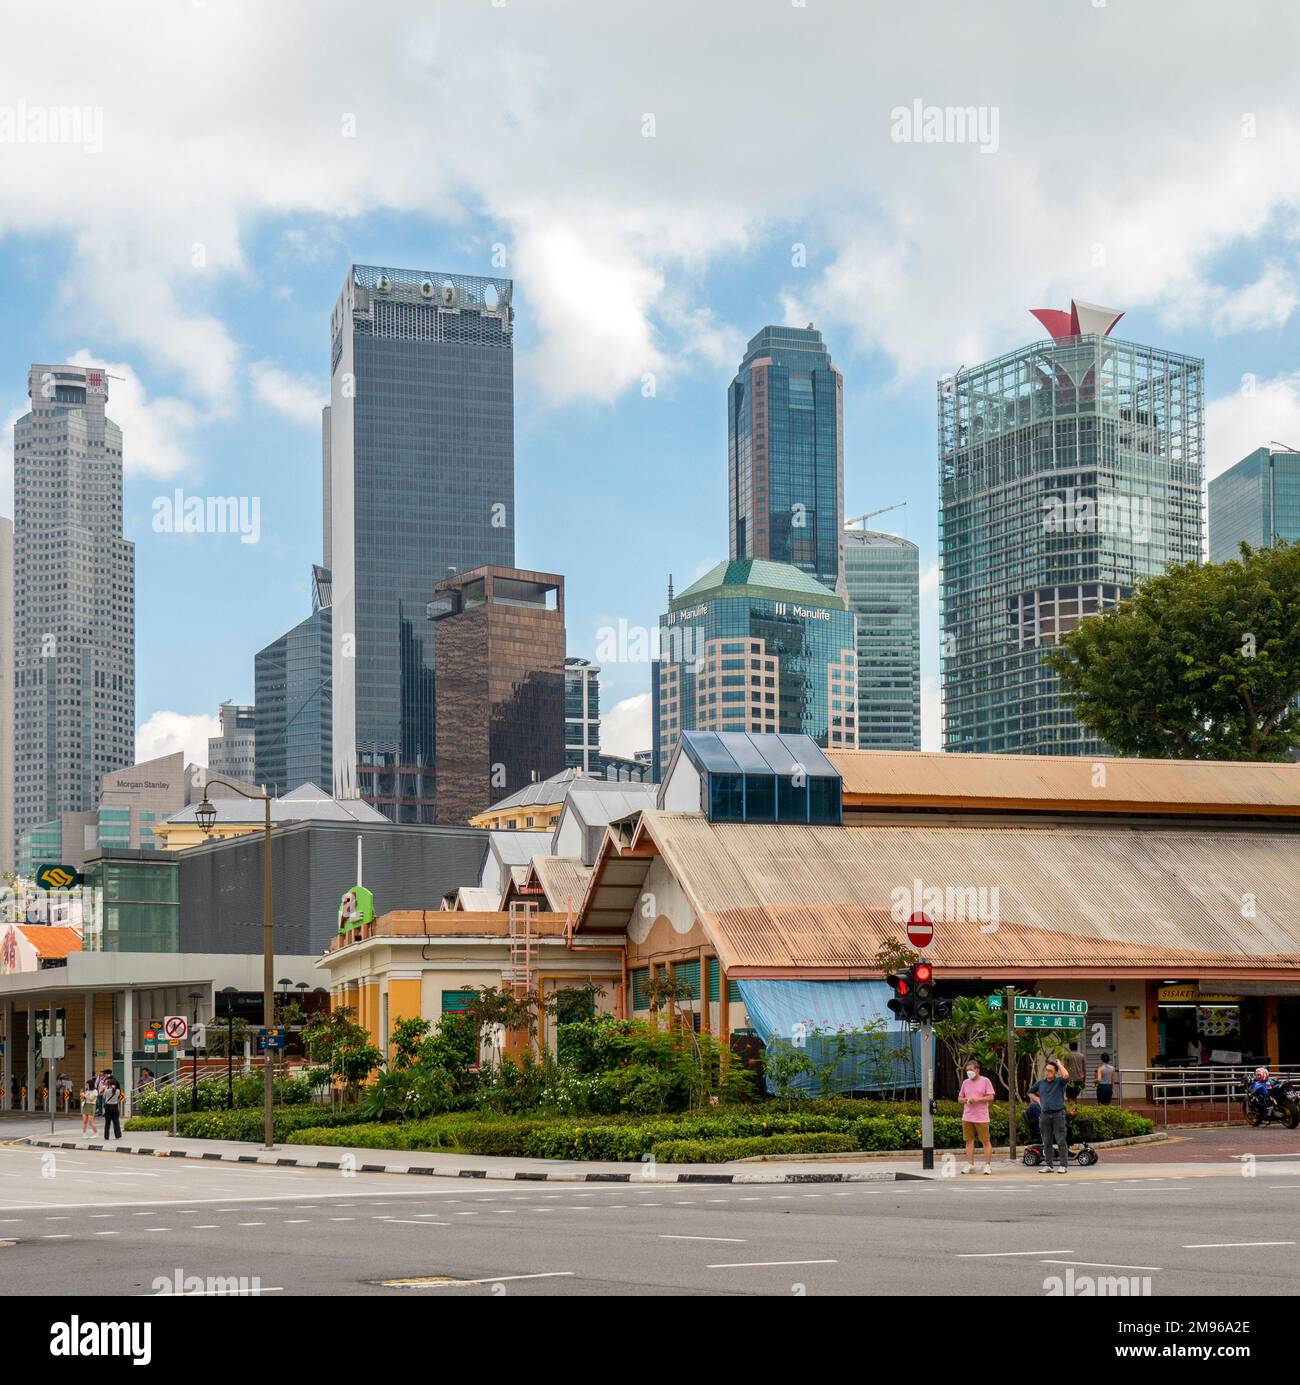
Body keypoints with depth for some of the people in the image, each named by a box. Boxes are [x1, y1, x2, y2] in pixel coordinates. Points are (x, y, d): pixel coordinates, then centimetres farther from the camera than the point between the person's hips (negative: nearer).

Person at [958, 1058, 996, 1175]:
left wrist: (977, 1099, -15)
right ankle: (970, 1165, 6)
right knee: (969, 1141, 4)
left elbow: (991, 1097, -6)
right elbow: (959, 1098, 19)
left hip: (981, 1117, -5)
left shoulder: (985, 1081, 0)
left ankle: (988, 1165, 2)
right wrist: (965, 1100, -4)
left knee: (985, 1141, -2)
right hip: (967, 1117, 5)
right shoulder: (965, 1082, 14)